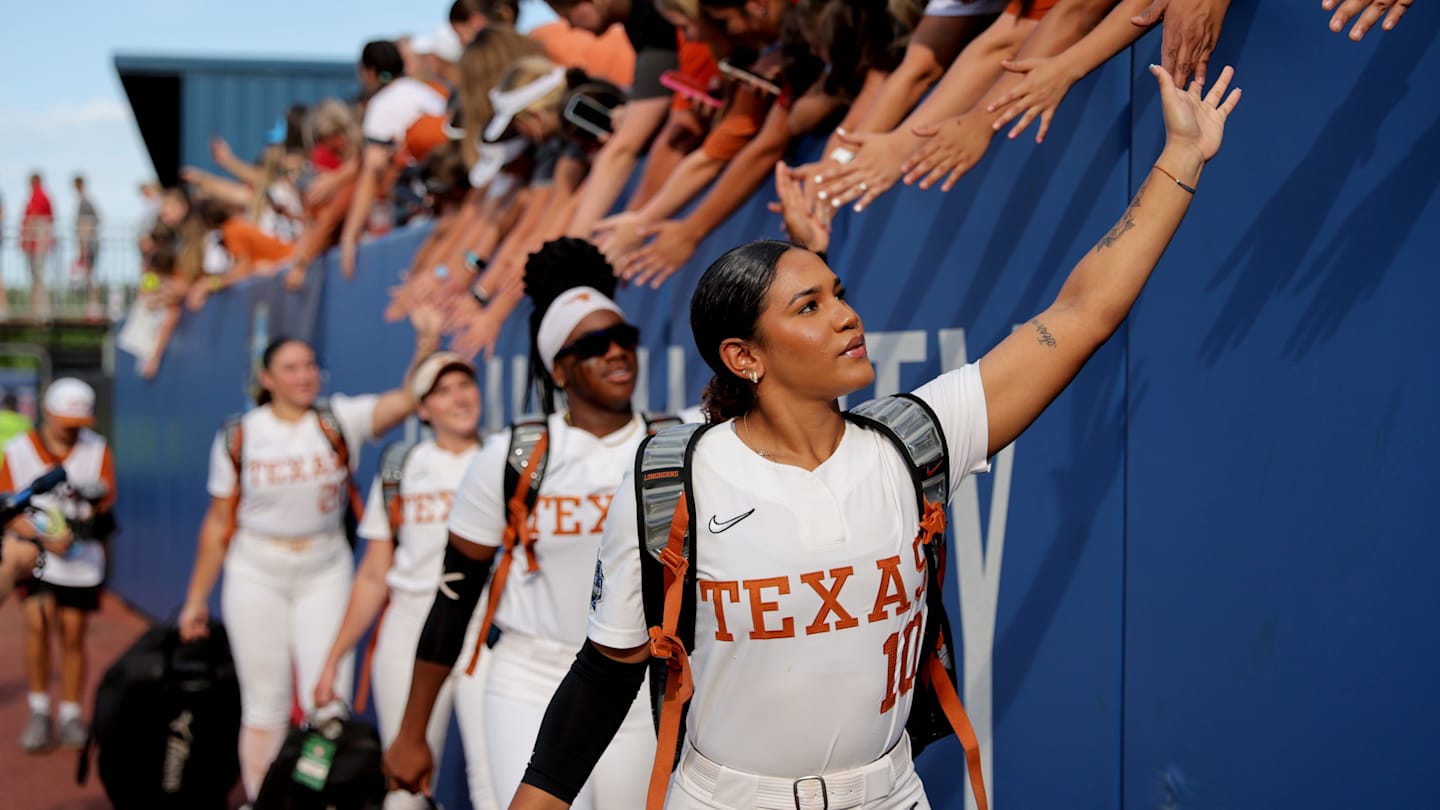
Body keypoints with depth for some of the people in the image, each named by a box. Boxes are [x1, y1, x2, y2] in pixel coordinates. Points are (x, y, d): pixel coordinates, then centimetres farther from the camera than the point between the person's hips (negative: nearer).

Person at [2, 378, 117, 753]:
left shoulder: (97, 449, 3)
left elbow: (107, 502, 0)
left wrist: (97, 501, -24)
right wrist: (45, 538, -16)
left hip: (82, 558, 1)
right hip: (36, 556, -1)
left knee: (73, 634, 4)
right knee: (38, 621, -18)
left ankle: (71, 716, 17)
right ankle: (39, 711, -4)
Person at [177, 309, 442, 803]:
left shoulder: (340, 421, -4)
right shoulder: (239, 438, -2)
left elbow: (408, 398, -20)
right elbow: (220, 522, 5)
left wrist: (427, 343, -36)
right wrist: (196, 597, 8)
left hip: (324, 574, 0)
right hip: (256, 576, 0)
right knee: (265, 706, 7)